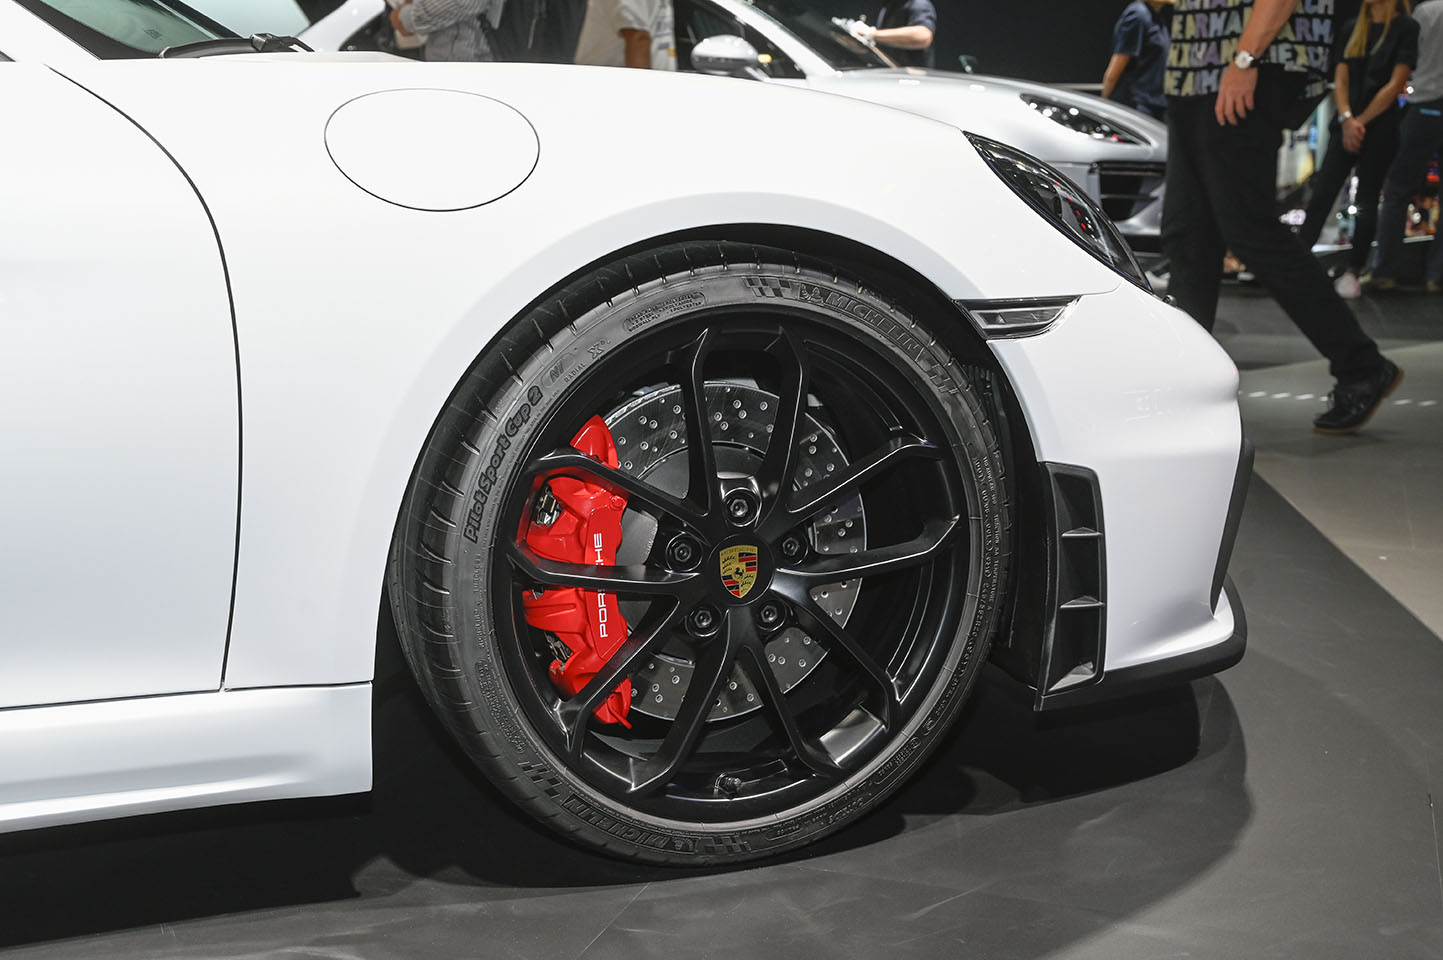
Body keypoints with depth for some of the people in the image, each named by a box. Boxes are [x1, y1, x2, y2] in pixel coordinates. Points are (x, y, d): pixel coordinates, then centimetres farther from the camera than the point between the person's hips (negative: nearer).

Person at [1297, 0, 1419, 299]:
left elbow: (1395, 84, -9)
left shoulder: (1406, 28, -4)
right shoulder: (1352, 29, 11)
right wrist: (1346, 119, -10)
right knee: (1321, 193, -2)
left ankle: (1353, 272, 8)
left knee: (1366, 202, 1)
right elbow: (1340, 79, 6)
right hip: (1347, 125, 4)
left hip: (1381, 126, -4)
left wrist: (1361, 121, -10)